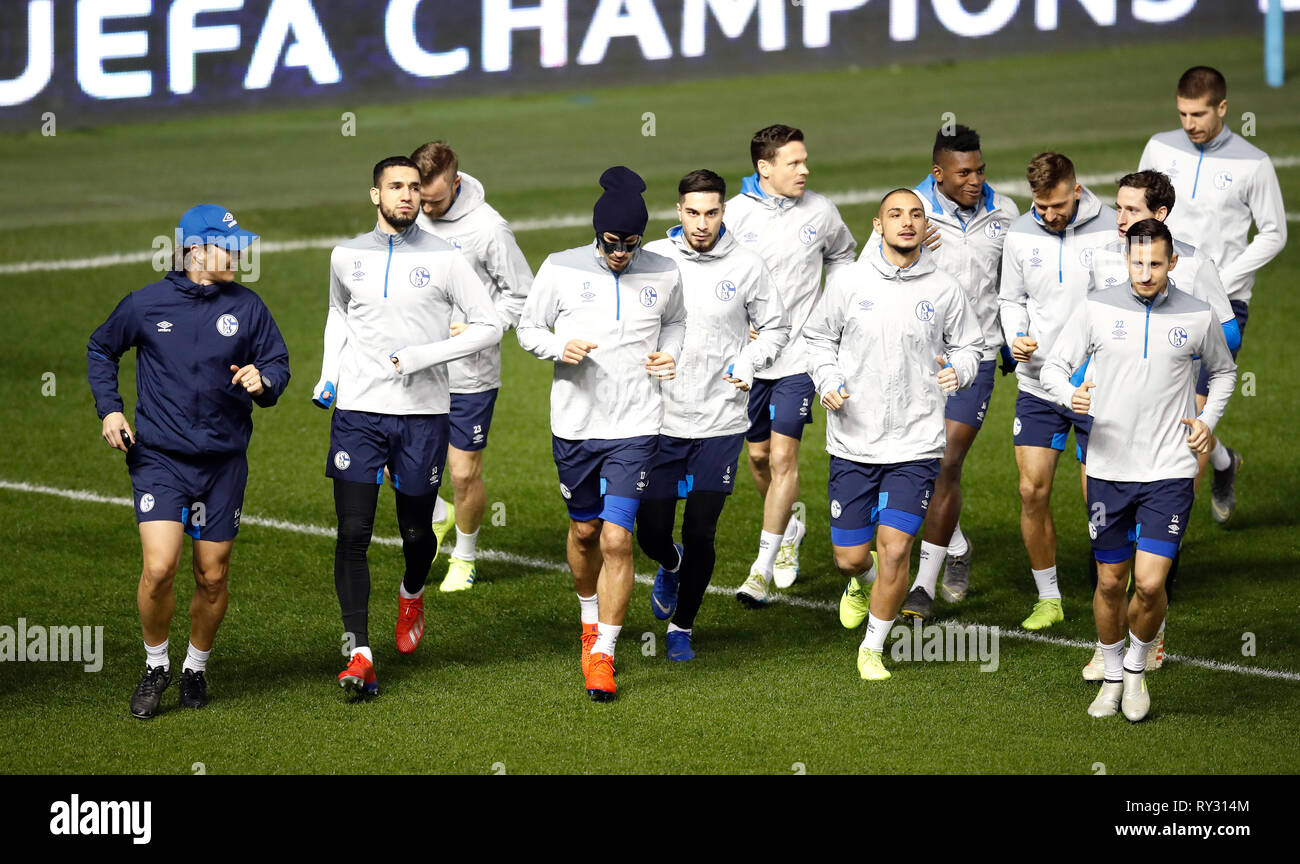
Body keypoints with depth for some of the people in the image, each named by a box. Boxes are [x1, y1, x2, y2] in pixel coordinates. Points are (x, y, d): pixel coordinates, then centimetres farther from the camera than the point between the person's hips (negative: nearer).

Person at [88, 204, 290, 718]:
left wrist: (263, 382, -13)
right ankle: (155, 666, 7)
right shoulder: (146, 304, -1)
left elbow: (278, 362, 10)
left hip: (224, 461, 2)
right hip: (159, 459, -2)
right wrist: (109, 409, 4)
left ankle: (195, 668, 29)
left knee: (213, 577, 6)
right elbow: (101, 350, 15)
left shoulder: (247, 308, 2)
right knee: (159, 568, -15)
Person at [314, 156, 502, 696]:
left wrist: (422, 357, -12)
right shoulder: (347, 257, 6)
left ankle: (411, 594, 45)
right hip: (357, 410, 1)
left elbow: (488, 326, -1)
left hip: (423, 414, -1)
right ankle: (359, 656, -9)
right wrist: (329, 375, 12)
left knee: (417, 531, 9)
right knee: (352, 533, -9)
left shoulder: (442, 260, -2)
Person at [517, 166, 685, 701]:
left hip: (635, 428, -1)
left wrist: (669, 355, -1)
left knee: (617, 539, -10)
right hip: (575, 423, 1)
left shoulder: (663, 275, 0)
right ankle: (591, 619, 43)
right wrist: (560, 347, -16)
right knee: (584, 530, 16)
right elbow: (528, 328, 4)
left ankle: (602, 656, -4)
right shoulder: (561, 270, -5)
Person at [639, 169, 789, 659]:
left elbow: (775, 328, 10)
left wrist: (748, 363, -8)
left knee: (700, 535, 0)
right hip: (661, 420, 1)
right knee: (651, 533, 3)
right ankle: (671, 566, 41)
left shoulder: (747, 267, -3)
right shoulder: (651, 259, -2)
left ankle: (682, 627, 22)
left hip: (720, 422, -1)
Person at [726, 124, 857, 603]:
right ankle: (789, 528, 40)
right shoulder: (735, 214, -8)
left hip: (799, 354, -1)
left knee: (783, 456, -9)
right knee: (758, 456, 12)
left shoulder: (820, 211, -1)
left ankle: (763, 567, -5)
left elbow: (842, 255, 19)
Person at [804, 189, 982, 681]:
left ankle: (873, 648, 10)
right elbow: (819, 337, 11)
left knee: (895, 547, -10)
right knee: (849, 556, 6)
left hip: (916, 445, -1)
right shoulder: (849, 283, -1)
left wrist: (958, 370, -10)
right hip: (853, 443, 1)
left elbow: (969, 345, 12)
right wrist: (828, 382, -7)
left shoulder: (944, 291, -1)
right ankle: (862, 582, 45)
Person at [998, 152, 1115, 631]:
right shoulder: (1020, 235, 0)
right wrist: (1015, 336, -8)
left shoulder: (1111, 229, -9)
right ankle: (1047, 598, 15)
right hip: (1037, 382, 3)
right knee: (1033, 492, 0)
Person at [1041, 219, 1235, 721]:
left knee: (1150, 584, -11)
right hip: (1108, 470, 1)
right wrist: (1070, 396, -19)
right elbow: (1054, 365, 3)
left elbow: (1223, 371, 20)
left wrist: (1208, 419, 5)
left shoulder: (1198, 317, 0)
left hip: (1169, 472, -1)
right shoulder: (1098, 309, -2)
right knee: (1110, 582, 8)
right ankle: (1112, 675, 29)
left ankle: (1137, 668, 15)